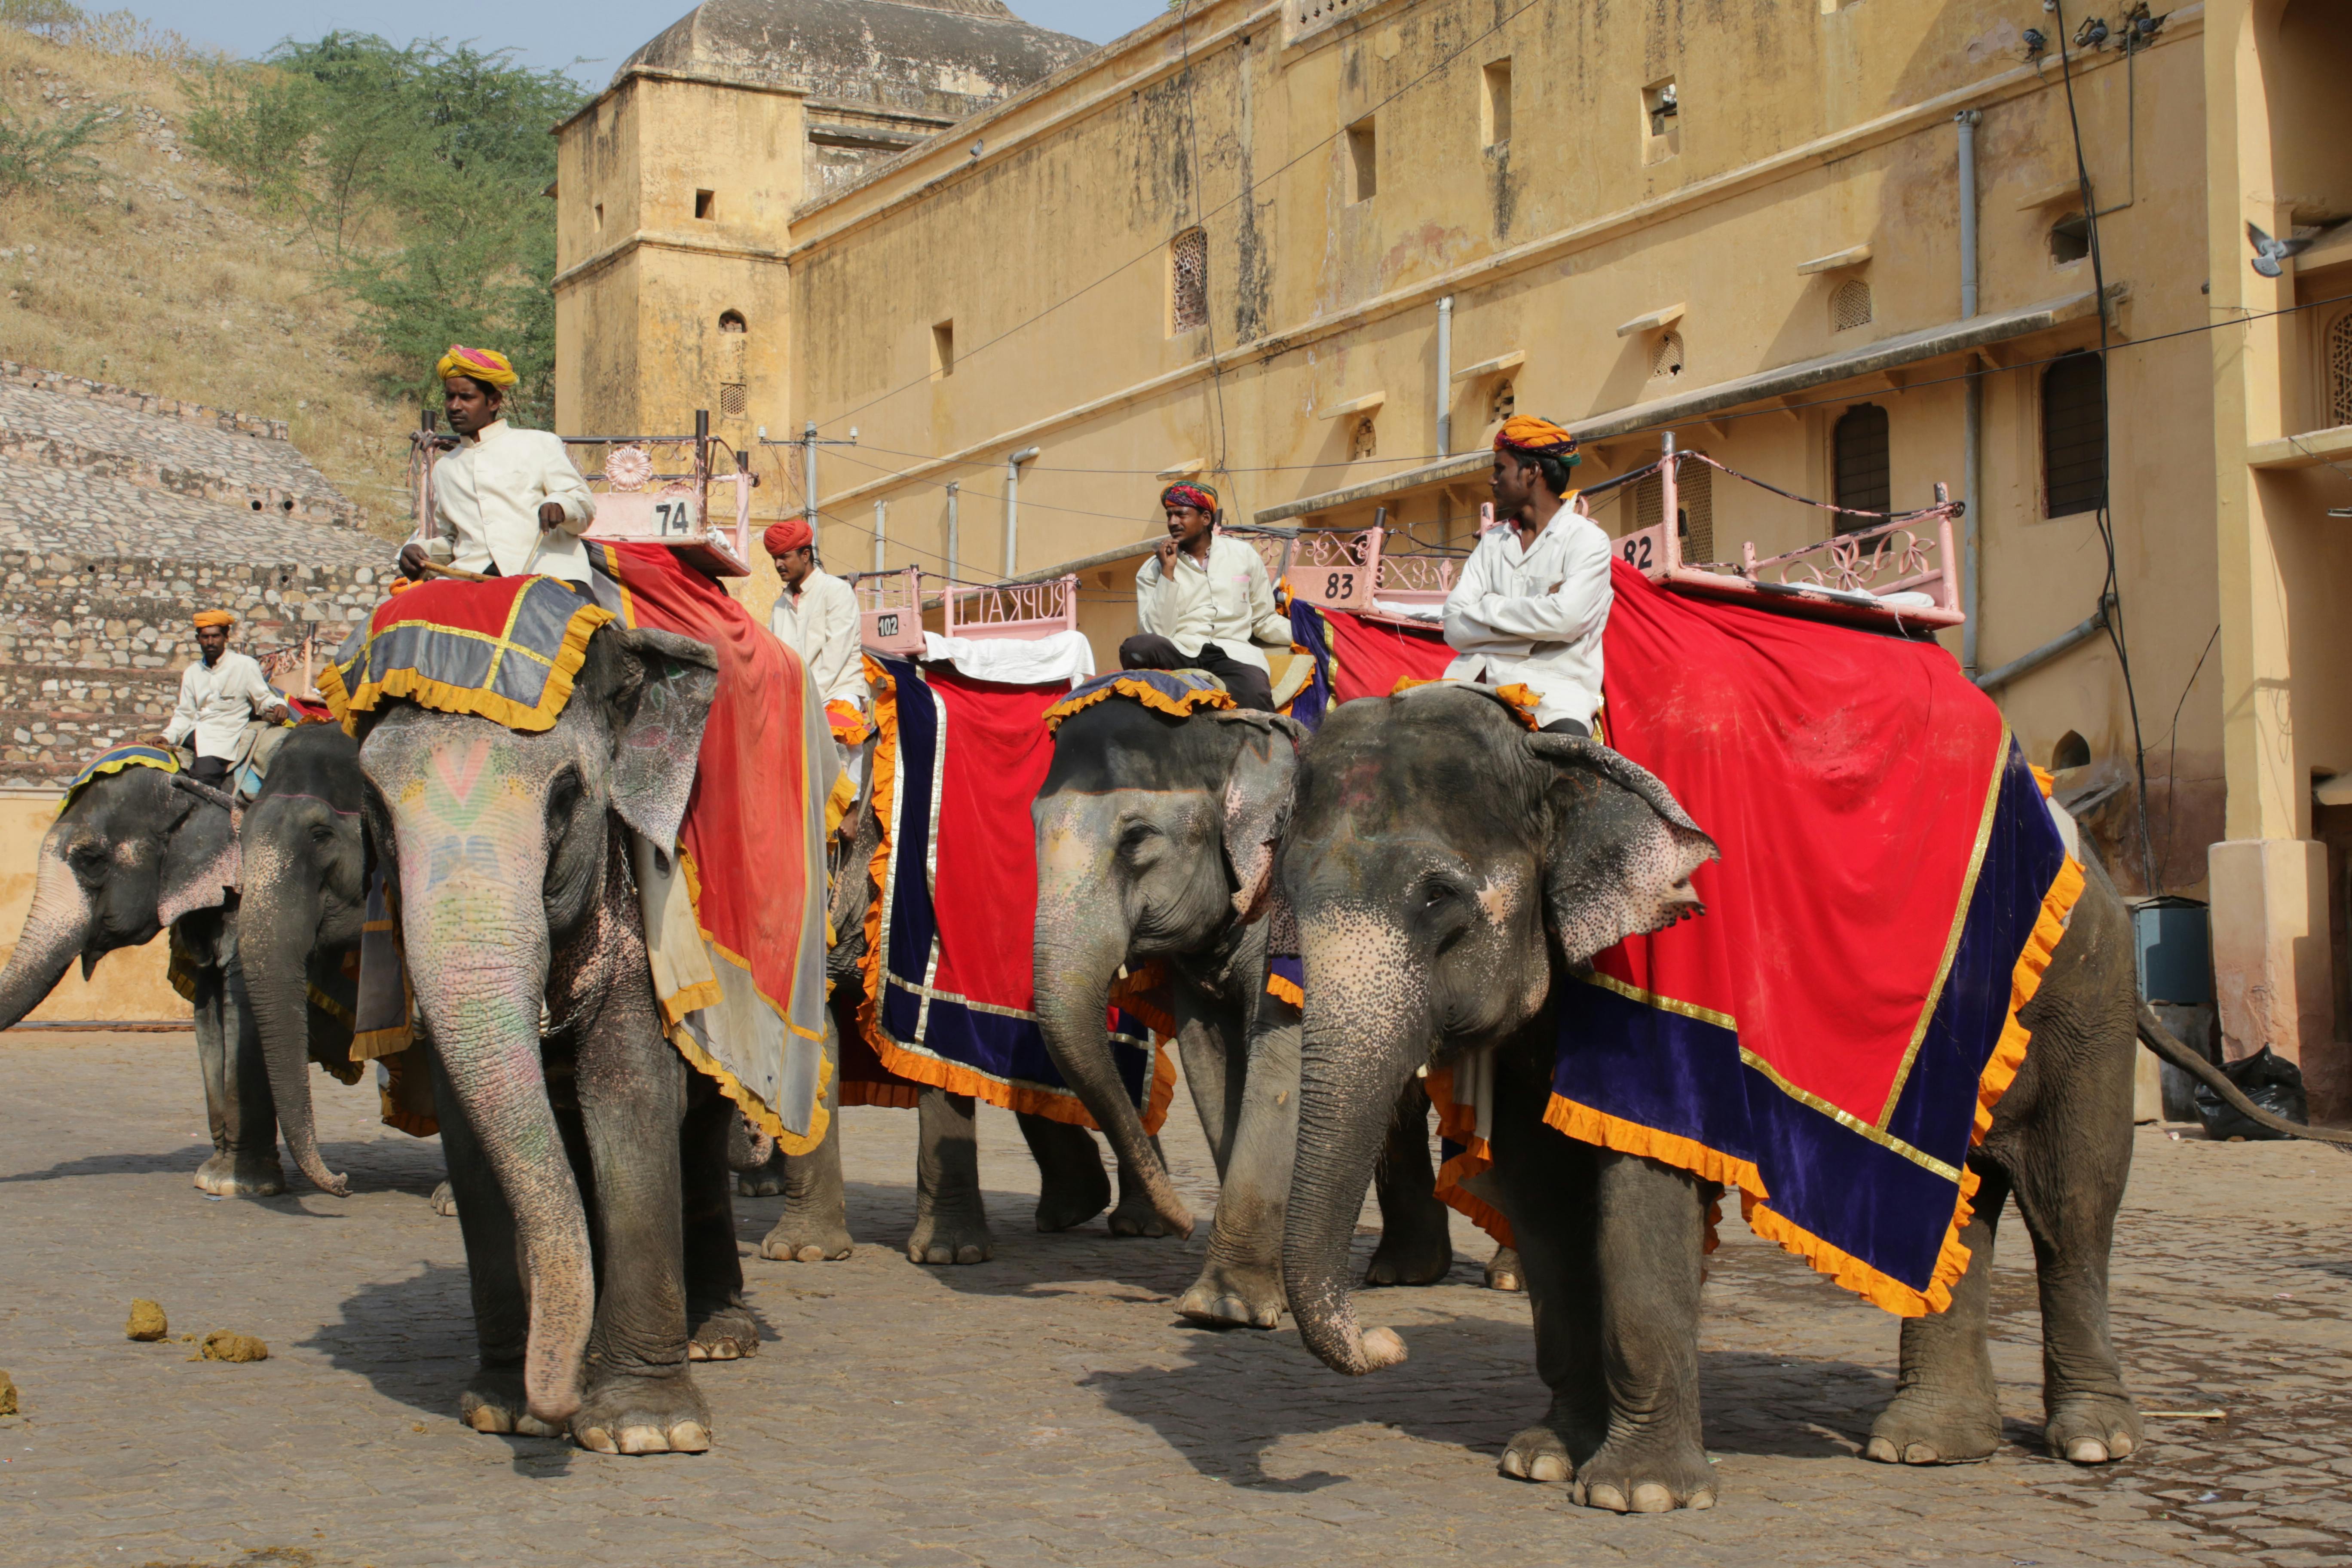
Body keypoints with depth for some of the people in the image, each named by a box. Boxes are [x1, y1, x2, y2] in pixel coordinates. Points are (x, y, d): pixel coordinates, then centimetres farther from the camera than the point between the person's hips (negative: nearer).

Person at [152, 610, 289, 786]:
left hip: (225, 736, -6)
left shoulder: (245, 666, 3)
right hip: (195, 734, 6)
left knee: (204, 776, -31)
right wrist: (168, 737, 1)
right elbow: (185, 714, 18)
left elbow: (263, 699, 6)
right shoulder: (192, 673, 18)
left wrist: (278, 705, -18)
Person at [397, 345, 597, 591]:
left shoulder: (539, 445, 17)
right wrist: (419, 550, 11)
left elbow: (585, 508, 11)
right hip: (474, 575, 3)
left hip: (546, 570, -3)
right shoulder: (444, 469, 29)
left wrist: (560, 506, -13)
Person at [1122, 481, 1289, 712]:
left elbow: (1264, 621, 19)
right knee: (1137, 648, -35)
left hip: (1234, 656, -1)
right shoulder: (1153, 569, 9)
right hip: (1177, 655, 1)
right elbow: (1156, 633, -4)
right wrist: (1168, 572, -6)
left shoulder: (1244, 555, 14)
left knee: (1254, 701, -37)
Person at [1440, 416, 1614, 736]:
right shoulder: (1493, 543, 19)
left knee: (1566, 734, -36)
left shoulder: (1586, 539, 3)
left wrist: (1490, 608, -1)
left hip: (1555, 691, -5)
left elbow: (1565, 619, -14)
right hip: (1480, 682, 5)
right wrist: (1535, 613, -3)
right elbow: (1455, 627, 6)